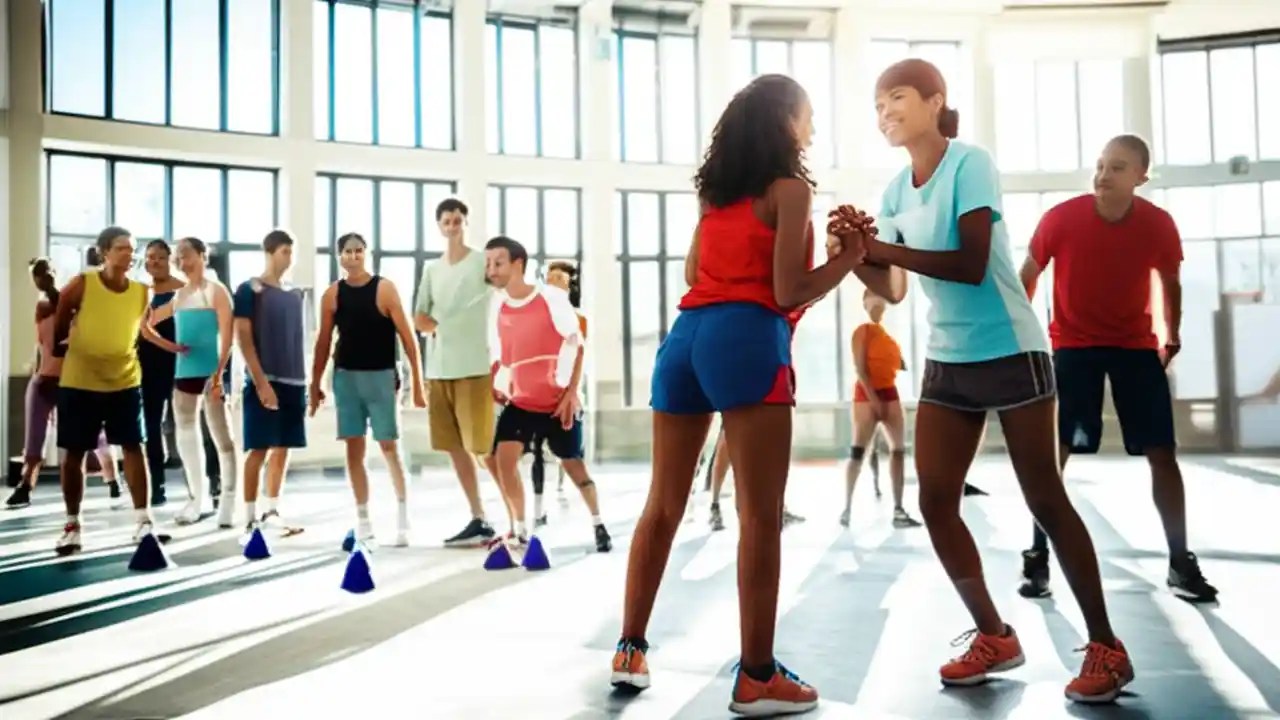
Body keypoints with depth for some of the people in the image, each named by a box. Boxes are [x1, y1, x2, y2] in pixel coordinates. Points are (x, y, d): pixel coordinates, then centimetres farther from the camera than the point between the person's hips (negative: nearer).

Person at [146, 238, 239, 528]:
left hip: (210, 373, -7)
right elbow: (149, 320, 20)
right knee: (186, 438, 10)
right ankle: (197, 499, 21)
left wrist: (219, 373, -18)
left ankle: (228, 501, 3)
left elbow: (227, 334, -11)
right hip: (184, 373, 7)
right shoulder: (179, 294, 14)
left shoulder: (215, 291, -3)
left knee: (221, 437, -2)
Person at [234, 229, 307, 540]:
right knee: (259, 450, -5)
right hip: (264, 381, -6)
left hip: (294, 381, 6)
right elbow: (242, 338, -9)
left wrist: (305, 380, 14)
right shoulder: (249, 290, -3)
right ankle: (251, 519, 1)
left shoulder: (295, 294, 15)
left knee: (282, 449, 9)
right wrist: (260, 381, -16)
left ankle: (271, 512, 18)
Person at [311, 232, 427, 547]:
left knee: (389, 446, -2)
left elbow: (406, 336, -8)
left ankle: (403, 516, 9)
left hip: (381, 375, -3)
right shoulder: (332, 294, 4)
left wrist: (417, 382, -11)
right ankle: (363, 520, 15)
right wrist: (315, 383, 7)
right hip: (346, 376, 3)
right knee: (354, 448, 6)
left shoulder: (385, 289, -6)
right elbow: (324, 341, 10)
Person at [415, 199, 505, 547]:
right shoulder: (432, 269, 16)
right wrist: (438, 328, -6)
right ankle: (479, 520, 17)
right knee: (455, 448, 8)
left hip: (473, 368, -6)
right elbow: (419, 319, 15)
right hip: (438, 370, 6)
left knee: (486, 448, -8)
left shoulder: (482, 262, -1)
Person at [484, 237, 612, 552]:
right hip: (521, 403, 3)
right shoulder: (497, 309, 0)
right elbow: (502, 358, 11)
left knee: (573, 464, 5)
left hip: (559, 401, -3)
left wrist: (572, 393, -12)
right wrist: (499, 387, -7)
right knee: (504, 457, -14)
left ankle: (598, 524, 26)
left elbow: (576, 345, -8)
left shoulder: (552, 297, -13)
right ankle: (519, 529, 2)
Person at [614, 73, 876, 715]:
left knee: (663, 505, 12)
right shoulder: (790, 187, 2)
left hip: (686, 333, 7)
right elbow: (789, 293, -5)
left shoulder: (716, 187, 21)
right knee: (760, 517, -4)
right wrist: (850, 256, 7)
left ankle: (630, 650, 18)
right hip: (746, 339, -7)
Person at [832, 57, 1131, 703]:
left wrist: (882, 249, -24)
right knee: (935, 502, 2)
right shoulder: (897, 188, 7)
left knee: (1044, 499, -1)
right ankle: (993, 636, 17)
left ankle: (1105, 647, 13)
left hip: (1010, 351, -6)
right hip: (947, 360, 7)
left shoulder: (970, 163, -13)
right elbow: (892, 289, 6)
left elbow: (972, 265, -22)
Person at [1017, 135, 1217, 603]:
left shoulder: (1159, 225, -10)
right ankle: (1037, 559, 2)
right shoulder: (1060, 219, -15)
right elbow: (1028, 276, -1)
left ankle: (1181, 564, 11)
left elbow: (1170, 282, 9)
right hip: (1073, 345, -2)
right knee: (1053, 452, -8)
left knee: (1163, 453, 0)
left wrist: (1172, 337, 11)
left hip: (1136, 346, 2)